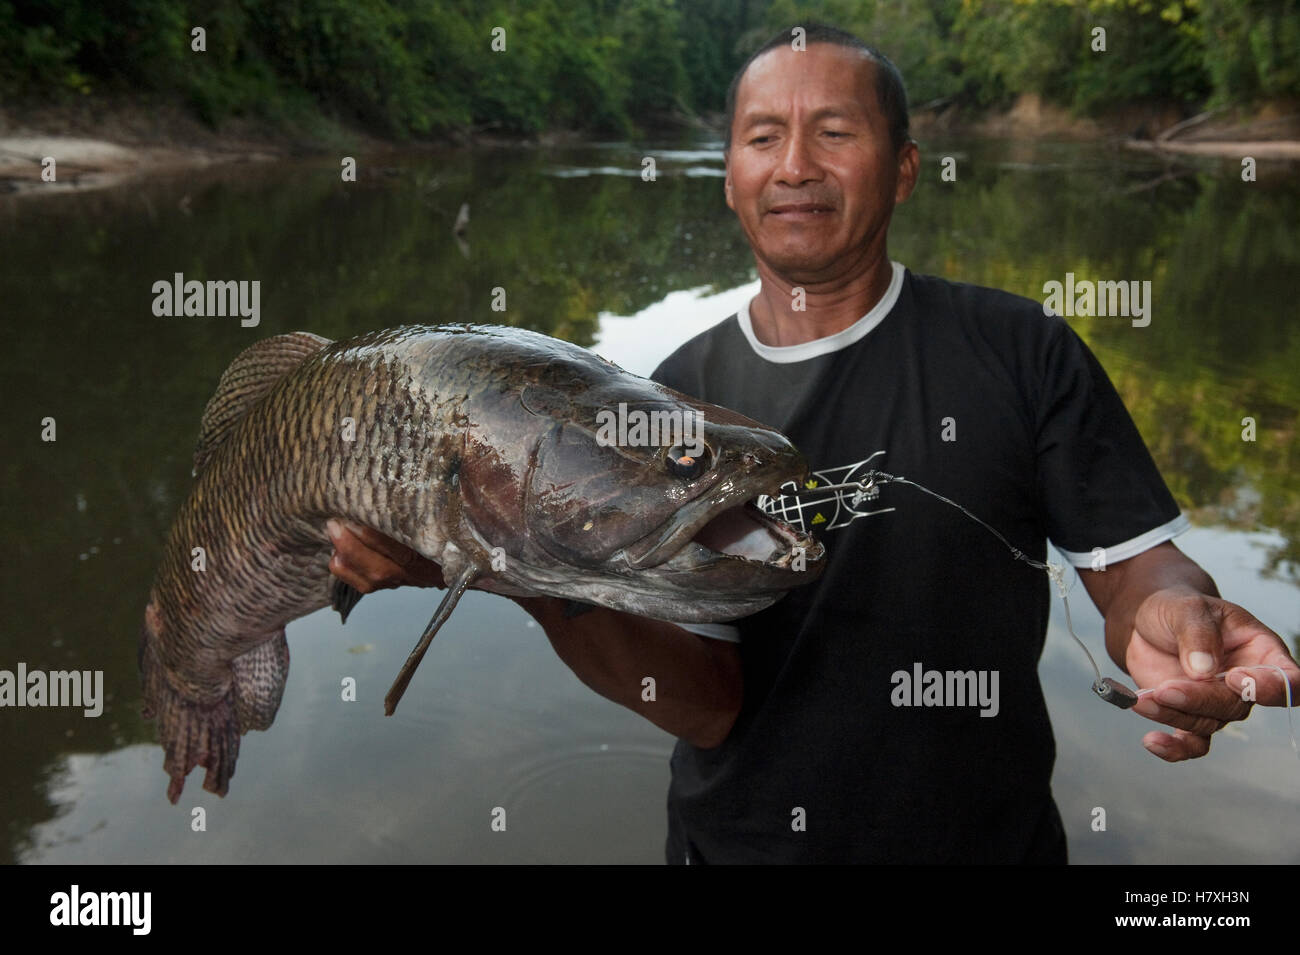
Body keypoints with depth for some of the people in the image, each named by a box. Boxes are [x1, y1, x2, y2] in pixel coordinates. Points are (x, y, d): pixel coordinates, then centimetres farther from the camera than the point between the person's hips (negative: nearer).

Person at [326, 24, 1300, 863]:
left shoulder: (1020, 350, -9)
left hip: (990, 836, 0)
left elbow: (1135, 564, -7)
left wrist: (1171, 615, -30)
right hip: (741, 840, 1)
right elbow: (707, 704, -13)